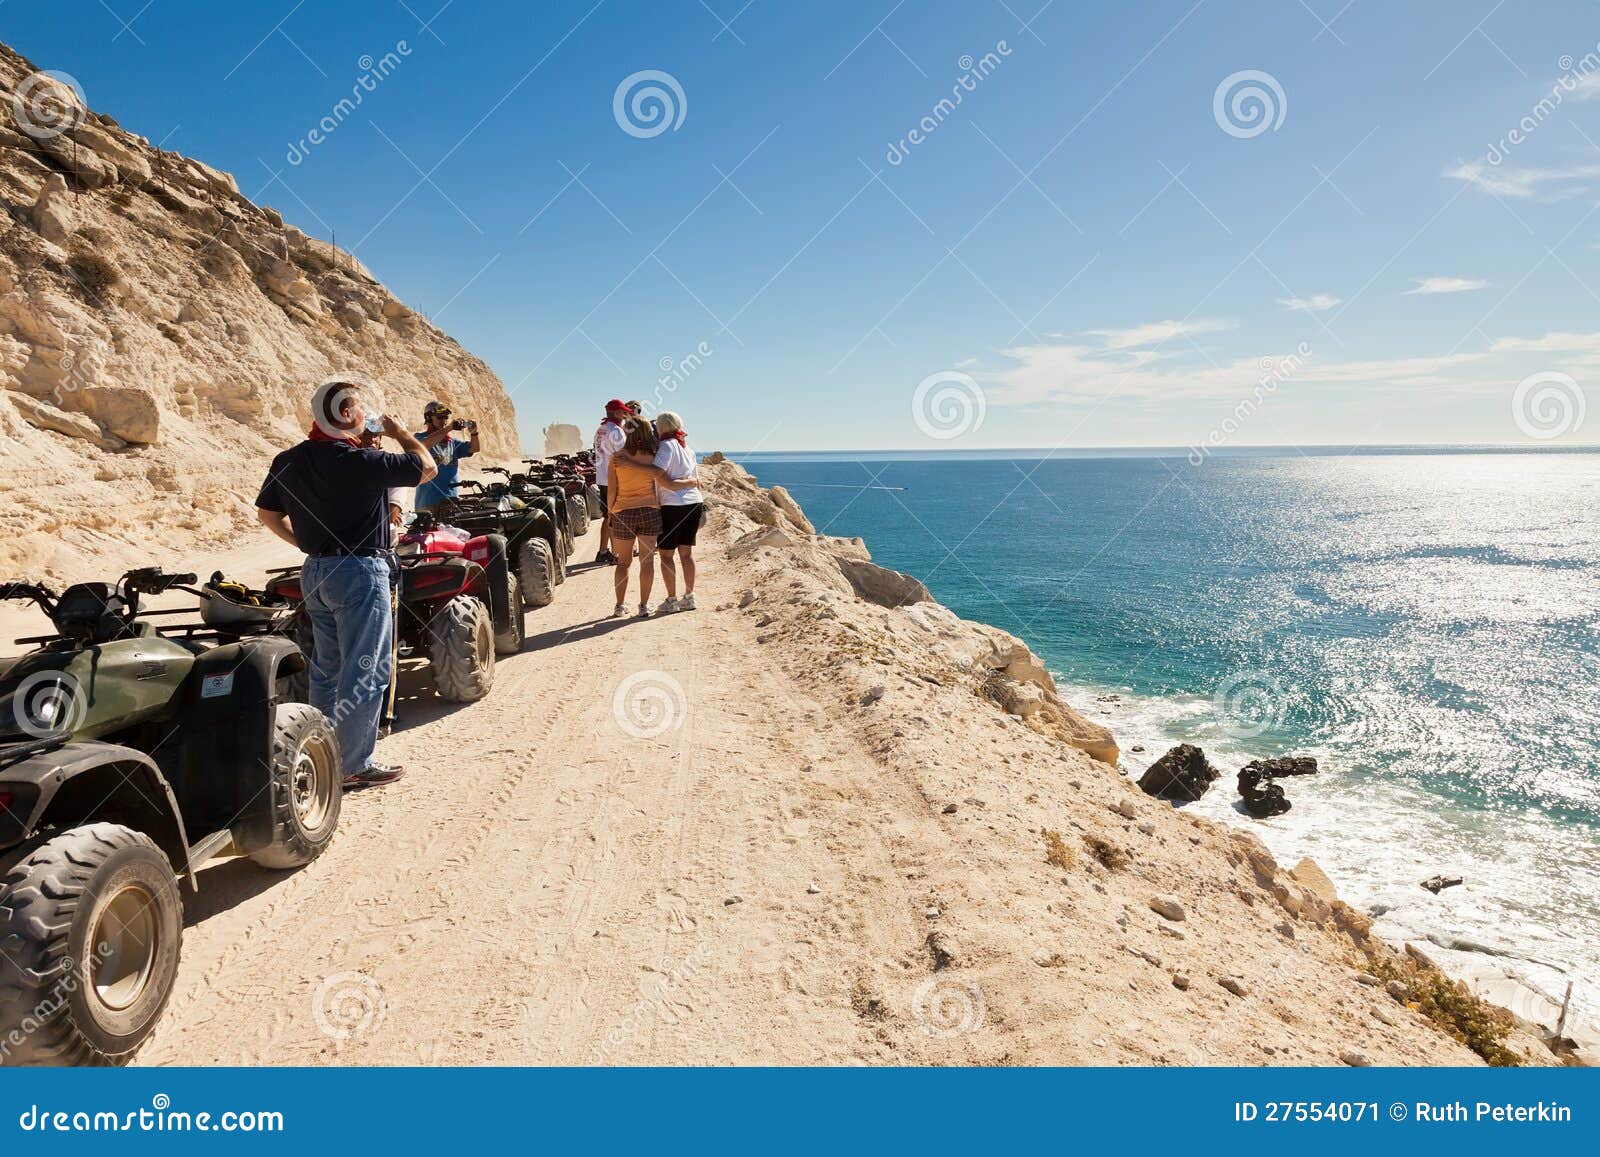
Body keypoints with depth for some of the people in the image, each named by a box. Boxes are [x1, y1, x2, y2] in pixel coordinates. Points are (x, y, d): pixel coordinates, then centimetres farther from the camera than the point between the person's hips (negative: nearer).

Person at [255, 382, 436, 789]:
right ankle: (354, 766, 3)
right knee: (366, 672, -1)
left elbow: (266, 513, 15)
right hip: (359, 572, -8)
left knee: (327, 668, 18)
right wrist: (398, 432, 7)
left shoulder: (287, 462, 5)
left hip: (315, 572, 8)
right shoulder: (362, 462, -17)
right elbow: (427, 467, -7)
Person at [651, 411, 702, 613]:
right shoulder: (687, 447, 13)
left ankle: (671, 600, 5)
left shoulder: (667, 445, -10)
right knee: (686, 552, 14)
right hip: (694, 503, 7)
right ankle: (689, 597, 17)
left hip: (673, 505, -7)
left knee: (666, 554, 3)